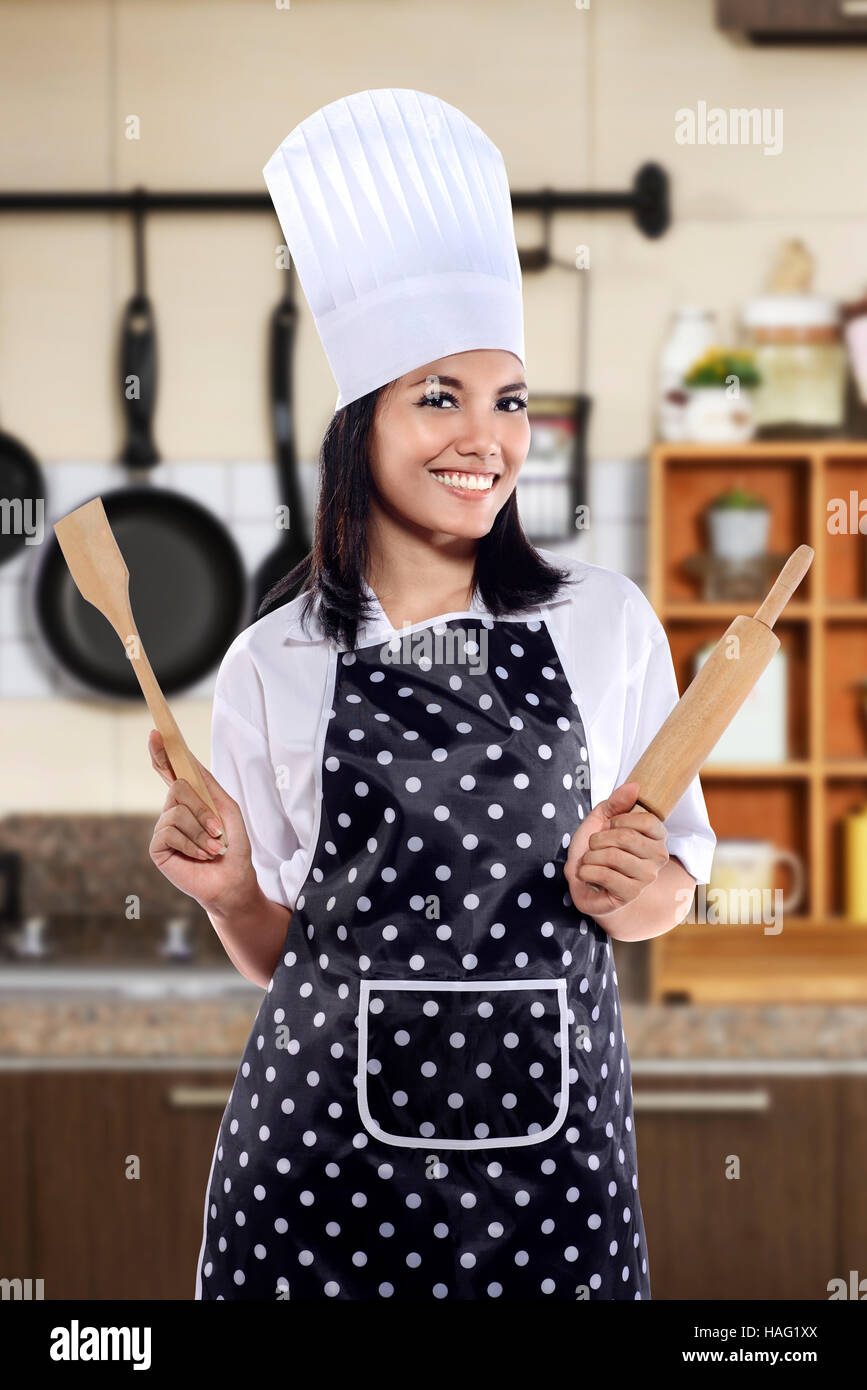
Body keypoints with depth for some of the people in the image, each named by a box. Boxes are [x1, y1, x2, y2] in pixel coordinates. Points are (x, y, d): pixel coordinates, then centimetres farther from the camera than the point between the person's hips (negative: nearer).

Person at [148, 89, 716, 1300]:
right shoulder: (276, 666, 2)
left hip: (550, 1144, 1)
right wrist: (231, 892, -11)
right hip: (330, 1150, 0)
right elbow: (277, 953, 9)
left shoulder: (607, 626, 3)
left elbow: (676, 876, 12)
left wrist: (636, 894, -9)